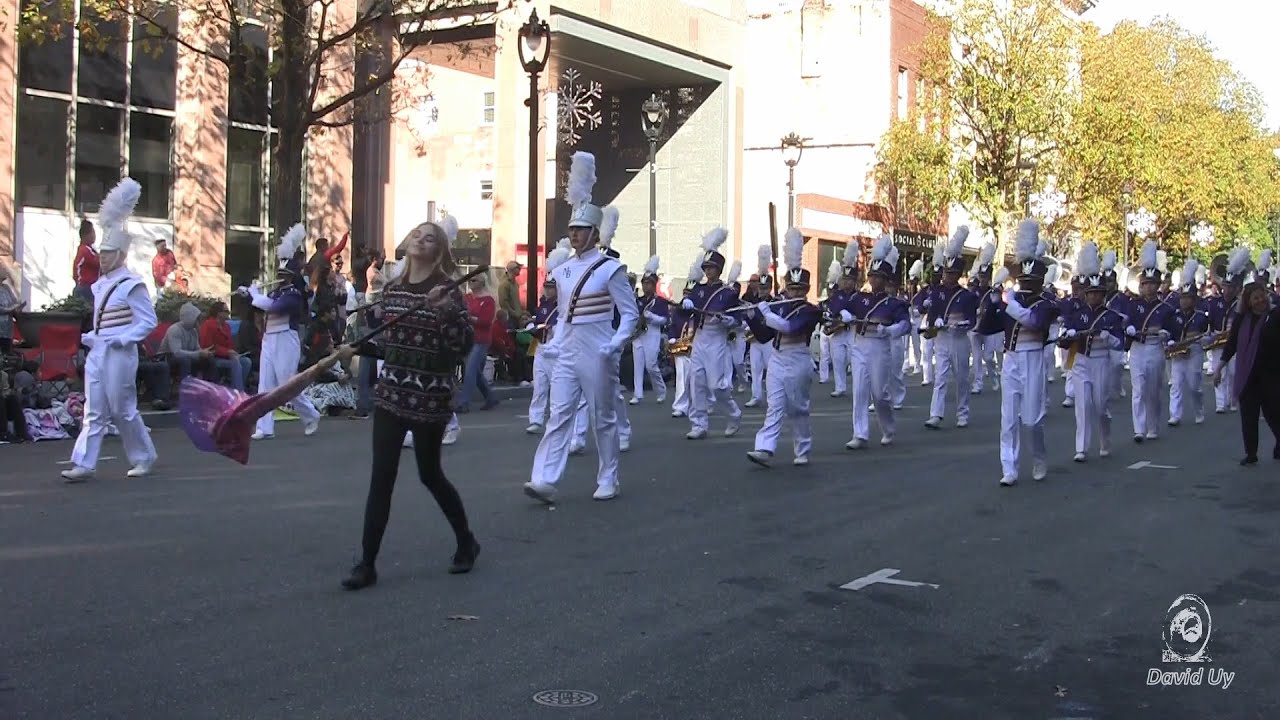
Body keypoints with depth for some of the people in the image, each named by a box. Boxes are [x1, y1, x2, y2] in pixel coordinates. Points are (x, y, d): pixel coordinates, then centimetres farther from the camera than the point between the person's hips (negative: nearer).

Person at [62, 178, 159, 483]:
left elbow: (149, 322, -10)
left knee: (123, 410, 1)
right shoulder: (99, 285, 14)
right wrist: (87, 337, 11)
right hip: (96, 353, 7)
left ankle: (144, 458, 17)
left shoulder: (132, 285, -9)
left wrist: (124, 340, -17)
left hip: (119, 355, -7)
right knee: (94, 411, 3)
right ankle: (83, 464, 0)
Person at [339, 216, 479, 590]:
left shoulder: (446, 290, -8)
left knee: (429, 474, 8)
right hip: (391, 392, 5)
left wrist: (446, 309, -28)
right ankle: (367, 563, 3)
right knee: (381, 477, -1)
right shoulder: (392, 288, 9)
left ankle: (466, 542, 31)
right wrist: (358, 348, 5)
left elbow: (464, 345, -16)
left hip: (431, 396, -4)